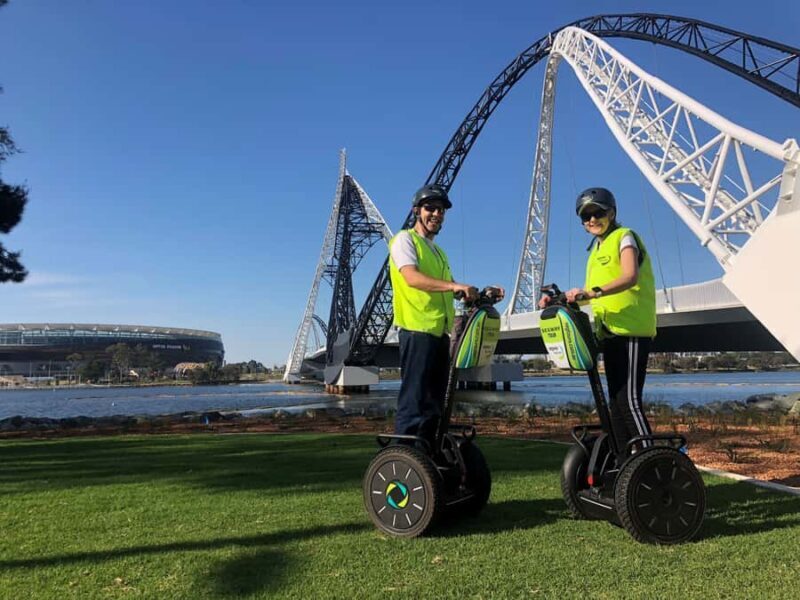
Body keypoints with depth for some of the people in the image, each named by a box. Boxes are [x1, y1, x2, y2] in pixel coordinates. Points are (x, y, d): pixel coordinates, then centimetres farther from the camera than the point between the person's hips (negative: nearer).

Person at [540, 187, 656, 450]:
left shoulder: (624, 237, -4)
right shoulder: (597, 249, 20)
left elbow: (630, 277, -22)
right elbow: (590, 292, 16)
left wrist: (594, 292, -35)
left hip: (631, 330, -9)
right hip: (609, 332, 9)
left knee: (629, 400, -13)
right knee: (616, 401, 10)